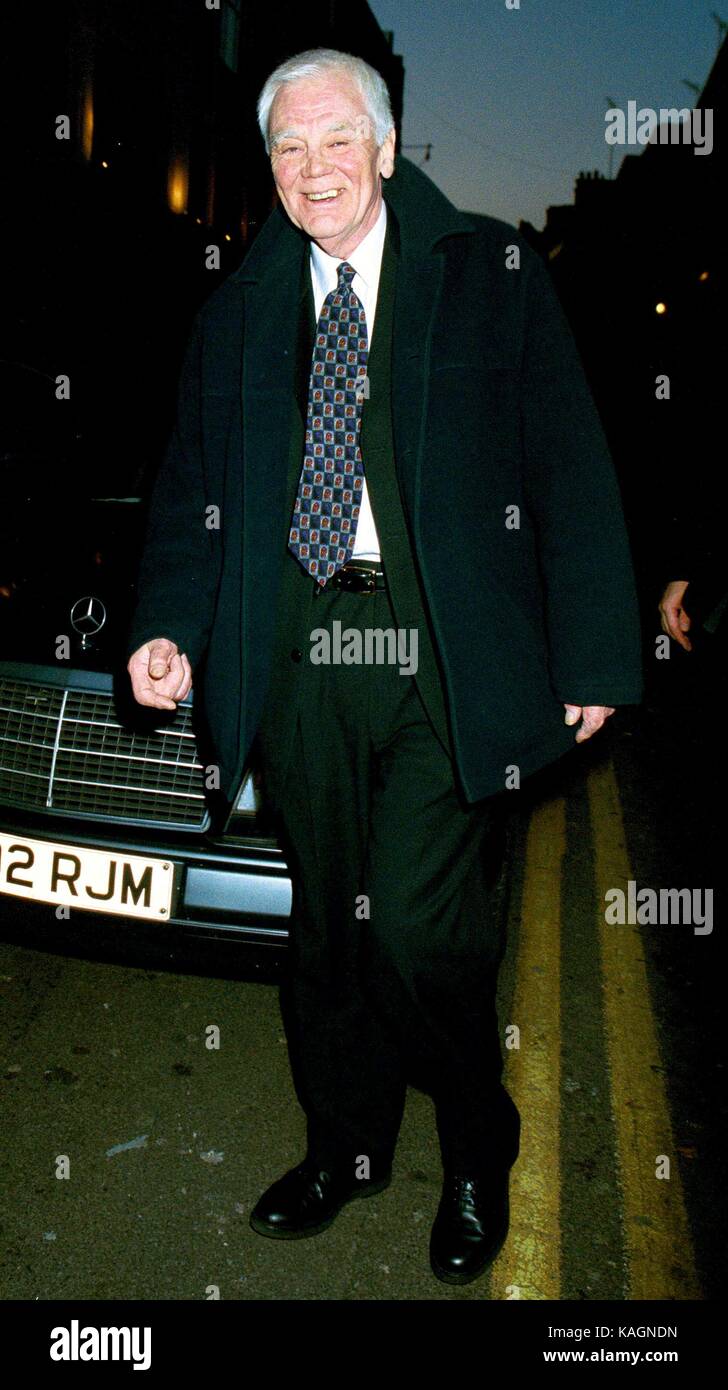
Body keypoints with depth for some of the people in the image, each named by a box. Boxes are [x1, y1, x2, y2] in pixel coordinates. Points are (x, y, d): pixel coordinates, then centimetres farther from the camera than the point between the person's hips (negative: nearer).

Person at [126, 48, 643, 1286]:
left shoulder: (492, 276, 4)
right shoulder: (238, 310, 13)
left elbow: (573, 476, 1)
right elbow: (193, 485, 12)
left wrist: (592, 659, -5)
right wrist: (168, 631, -4)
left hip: (444, 659, -3)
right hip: (296, 659, 4)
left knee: (419, 930, -7)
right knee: (324, 927, 13)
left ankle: (479, 1160, 24)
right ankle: (345, 1148, 37)